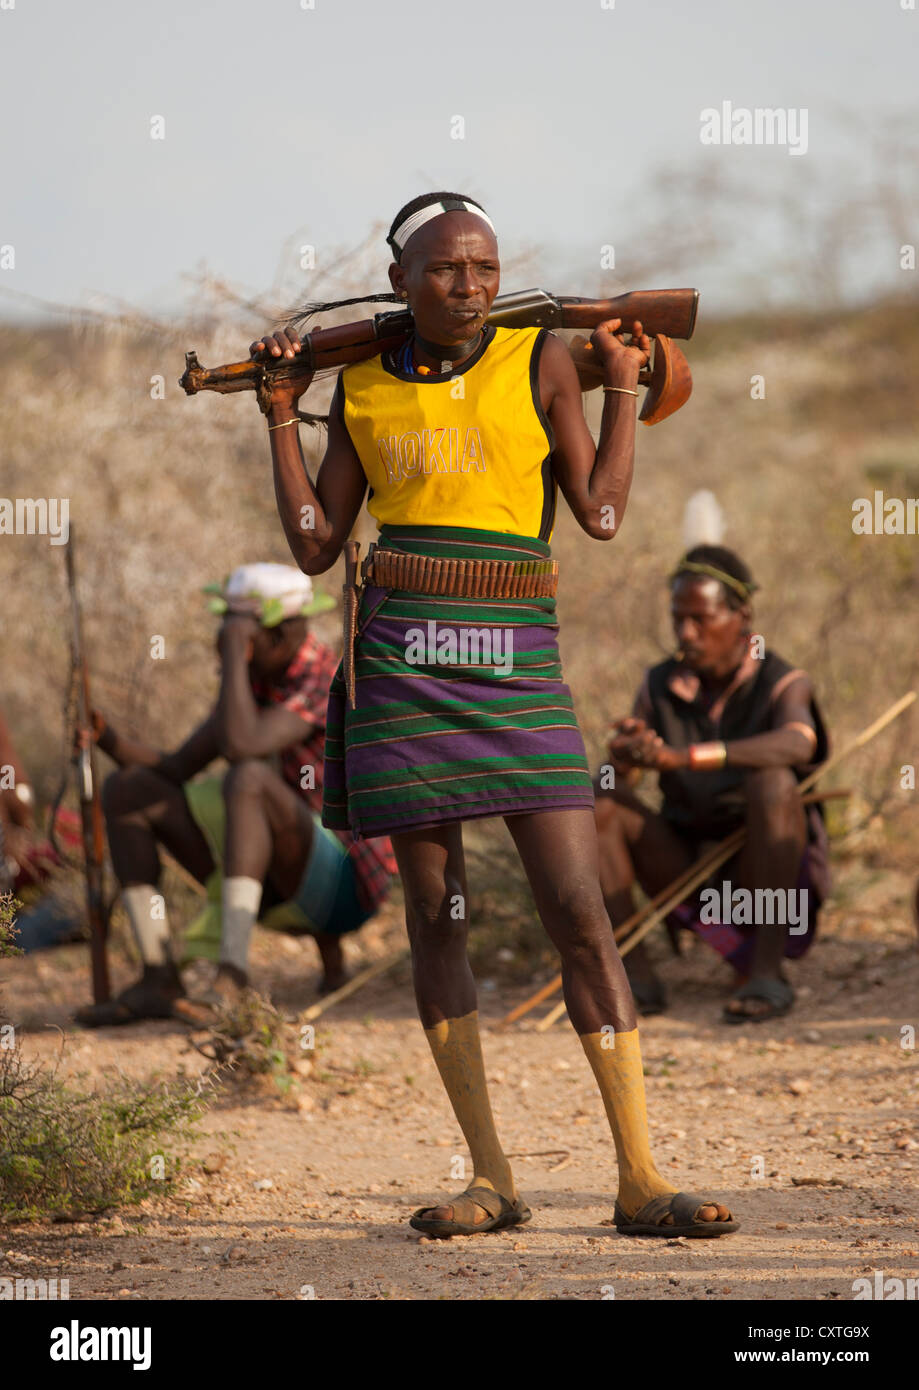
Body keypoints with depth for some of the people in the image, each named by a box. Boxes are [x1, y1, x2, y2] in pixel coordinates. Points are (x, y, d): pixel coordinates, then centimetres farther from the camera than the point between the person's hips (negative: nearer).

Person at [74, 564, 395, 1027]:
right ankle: (158, 982, -11)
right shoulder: (254, 684, 8)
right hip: (276, 891, 9)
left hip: (342, 883, -9)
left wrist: (235, 654, -24)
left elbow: (239, 746, -35)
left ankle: (229, 979, -40)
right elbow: (173, 771, 10)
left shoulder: (326, 685, -19)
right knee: (126, 789, 0)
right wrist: (108, 739, -7)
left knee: (248, 778, -36)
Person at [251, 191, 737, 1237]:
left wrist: (624, 385, 2)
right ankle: (490, 1179, 9)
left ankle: (640, 1179, -7)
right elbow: (315, 547, 10)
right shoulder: (363, 388, 9)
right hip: (402, 669, 1)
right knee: (436, 914, 2)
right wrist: (279, 412, 8)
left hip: (519, 670, -1)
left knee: (580, 912, -9)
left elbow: (601, 515, -1)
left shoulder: (541, 362, 4)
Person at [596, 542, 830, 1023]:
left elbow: (797, 745, -35)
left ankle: (767, 975, -31)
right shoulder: (660, 688, 2)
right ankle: (635, 978, -19)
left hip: (775, 880, -4)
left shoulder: (782, 685, -11)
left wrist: (680, 757, -46)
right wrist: (622, 754, -34)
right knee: (596, 801, -16)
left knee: (772, 782, -33)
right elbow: (613, 773, -7)